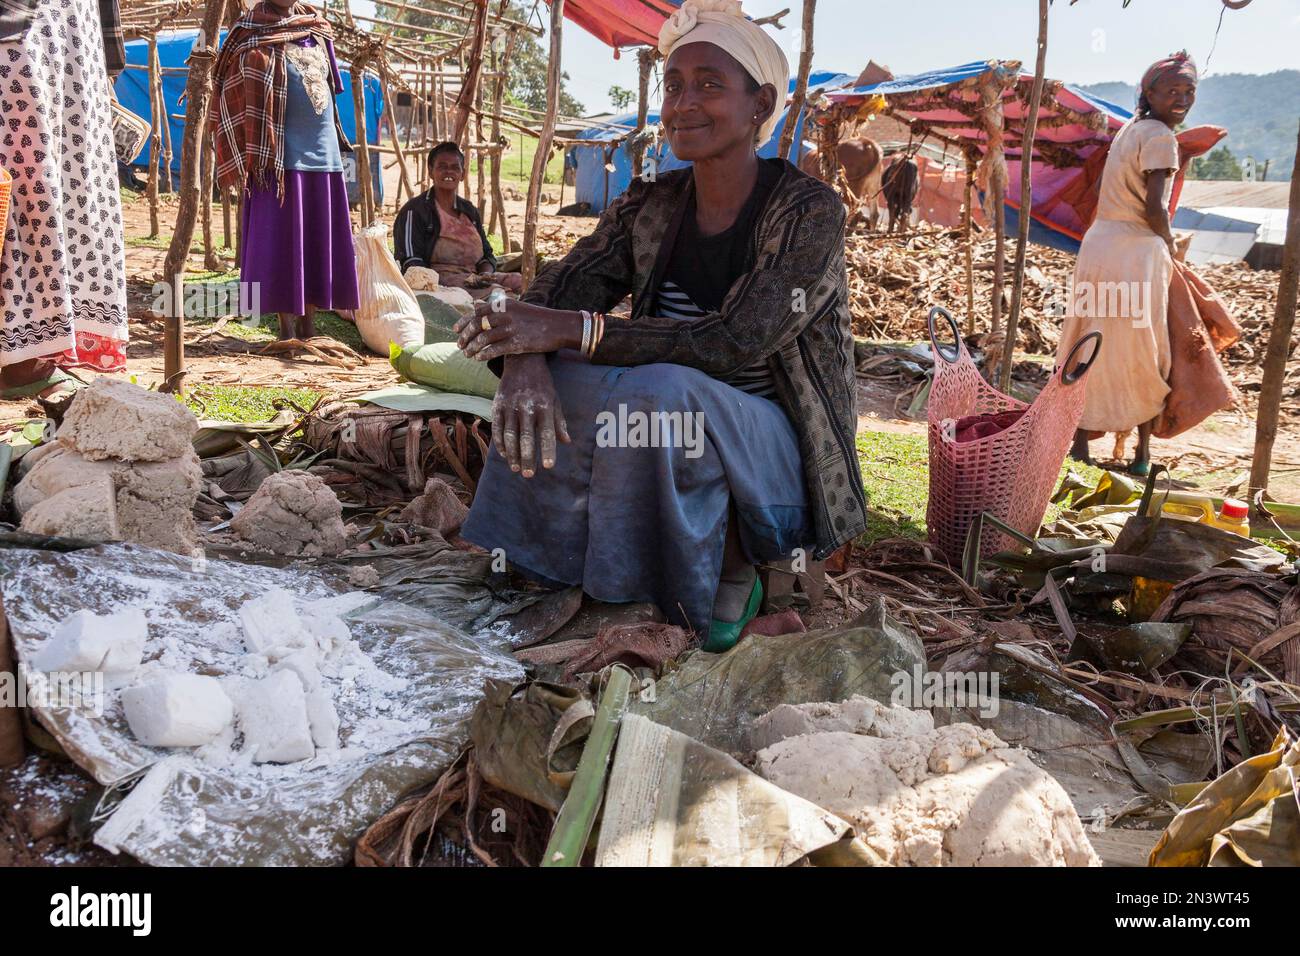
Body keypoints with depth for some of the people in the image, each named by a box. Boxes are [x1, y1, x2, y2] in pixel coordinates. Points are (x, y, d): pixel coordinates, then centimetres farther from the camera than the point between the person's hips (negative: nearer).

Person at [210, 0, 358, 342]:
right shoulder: (257, 40, -3)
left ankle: (309, 323, 12)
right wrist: (258, 156, -15)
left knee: (319, 239, 6)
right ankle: (286, 325, 1)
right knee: (282, 240, -4)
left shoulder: (316, 30, 15)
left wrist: (338, 142, 18)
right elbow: (244, 101, -8)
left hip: (324, 149, 6)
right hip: (283, 154, -6)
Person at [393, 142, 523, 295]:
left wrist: (486, 274, -5)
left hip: (473, 279, 7)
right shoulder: (414, 211, 2)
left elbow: (487, 255, 22)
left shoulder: (469, 211, 22)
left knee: (517, 280, -22)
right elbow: (411, 263, -9)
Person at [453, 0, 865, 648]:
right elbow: (554, 292, -7)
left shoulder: (809, 211, -14)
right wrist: (526, 362, -33)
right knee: (545, 381, -21)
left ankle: (733, 566, -11)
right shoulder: (649, 206, 2)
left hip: (777, 450, -4)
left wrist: (573, 329, -33)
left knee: (665, 394, -34)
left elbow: (737, 340, -26)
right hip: (668, 434, 5)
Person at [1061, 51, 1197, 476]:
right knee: (1142, 351, 2)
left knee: (1091, 345, 10)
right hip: (1136, 251, -8)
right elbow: (1155, 208, -19)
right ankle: (1142, 453, 11)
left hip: (1099, 240, 8)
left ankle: (1080, 441, 16)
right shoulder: (1160, 137, -12)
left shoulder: (1128, 128, 15)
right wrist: (1169, 247, -2)